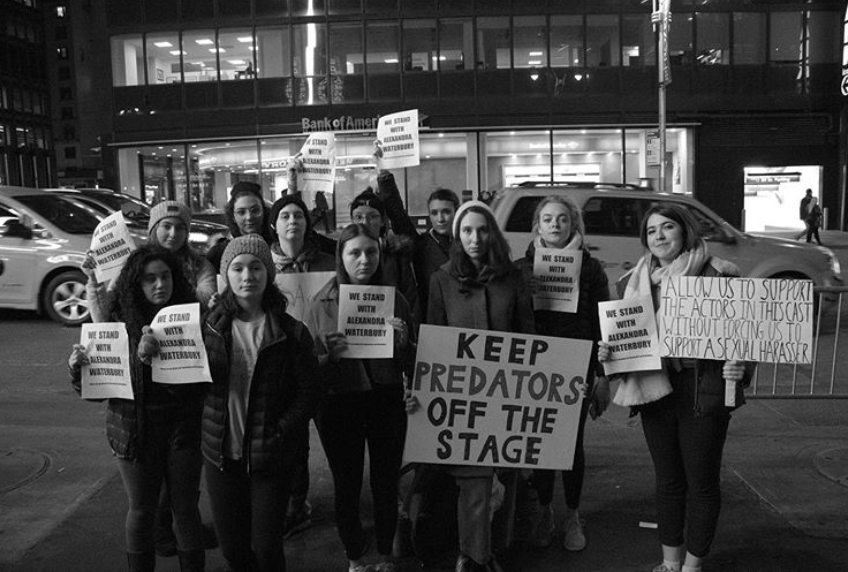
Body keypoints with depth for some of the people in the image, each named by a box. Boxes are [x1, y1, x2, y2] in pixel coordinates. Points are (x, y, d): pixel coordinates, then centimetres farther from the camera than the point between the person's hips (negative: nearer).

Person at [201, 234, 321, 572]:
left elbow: (309, 392, -5)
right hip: (221, 454, 3)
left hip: (270, 456, -2)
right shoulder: (209, 326, 1)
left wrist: (280, 432, -15)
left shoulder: (291, 332, -6)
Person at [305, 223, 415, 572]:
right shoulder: (322, 304, -4)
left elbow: (411, 363, 6)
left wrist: (403, 342, -15)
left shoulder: (394, 299, 0)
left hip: (387, 401, 1)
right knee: (346, 484, 11)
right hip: (339, 404, -1)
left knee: (386, 481, 12)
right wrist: (330, 356, -22)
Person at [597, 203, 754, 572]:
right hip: (654, 390, 4)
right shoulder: (634, 282, 8)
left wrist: (739, 367, -24)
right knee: (667, 479, 16)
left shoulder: (717, 275, -7)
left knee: (701, 481, 8)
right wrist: (606, 353, -5)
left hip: (704, 391, -4)